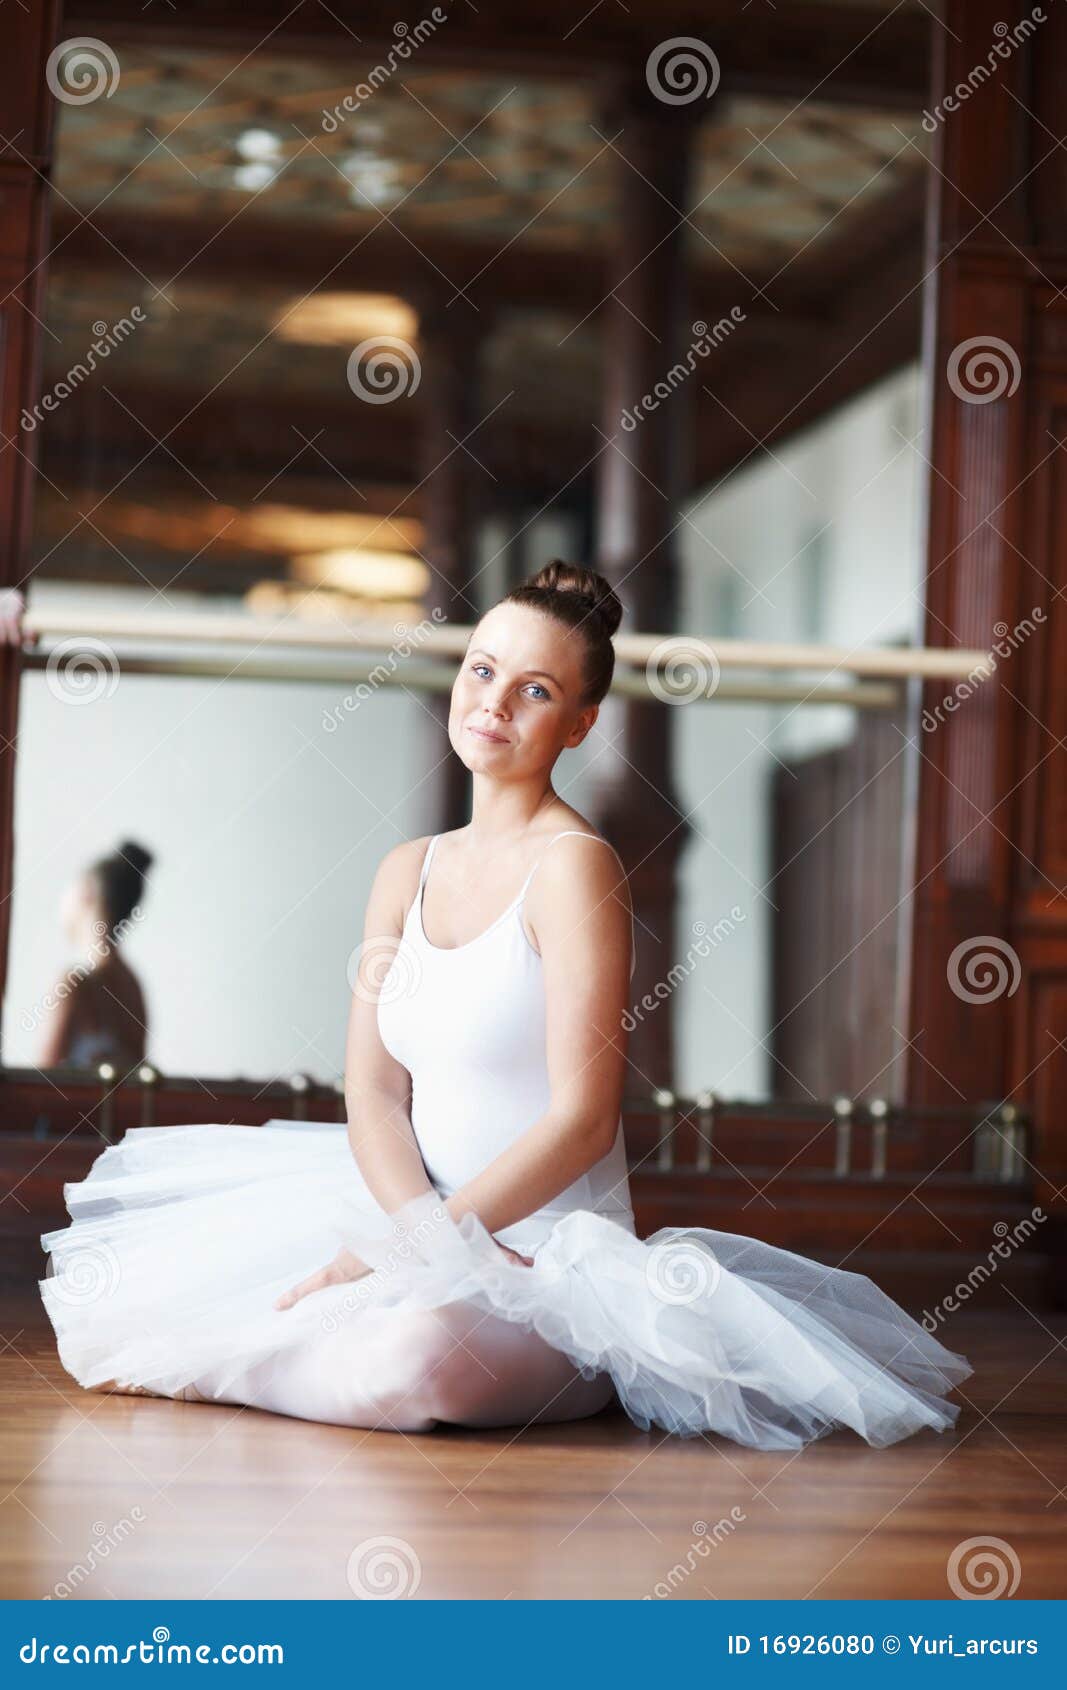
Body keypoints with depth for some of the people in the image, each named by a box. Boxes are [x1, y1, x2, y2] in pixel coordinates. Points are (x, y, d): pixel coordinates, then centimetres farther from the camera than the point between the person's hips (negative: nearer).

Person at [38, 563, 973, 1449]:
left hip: (554, 1250, -7)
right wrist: (428, 1232, -17)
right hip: (427, 1214, 7)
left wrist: (414, 1248, -18)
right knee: (117, 1308, -4)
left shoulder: (573, 866, -11)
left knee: (417, 1354, -40)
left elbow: (583, 1122, -16)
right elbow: (374, 1092, 3)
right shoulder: (407, 871, 10)